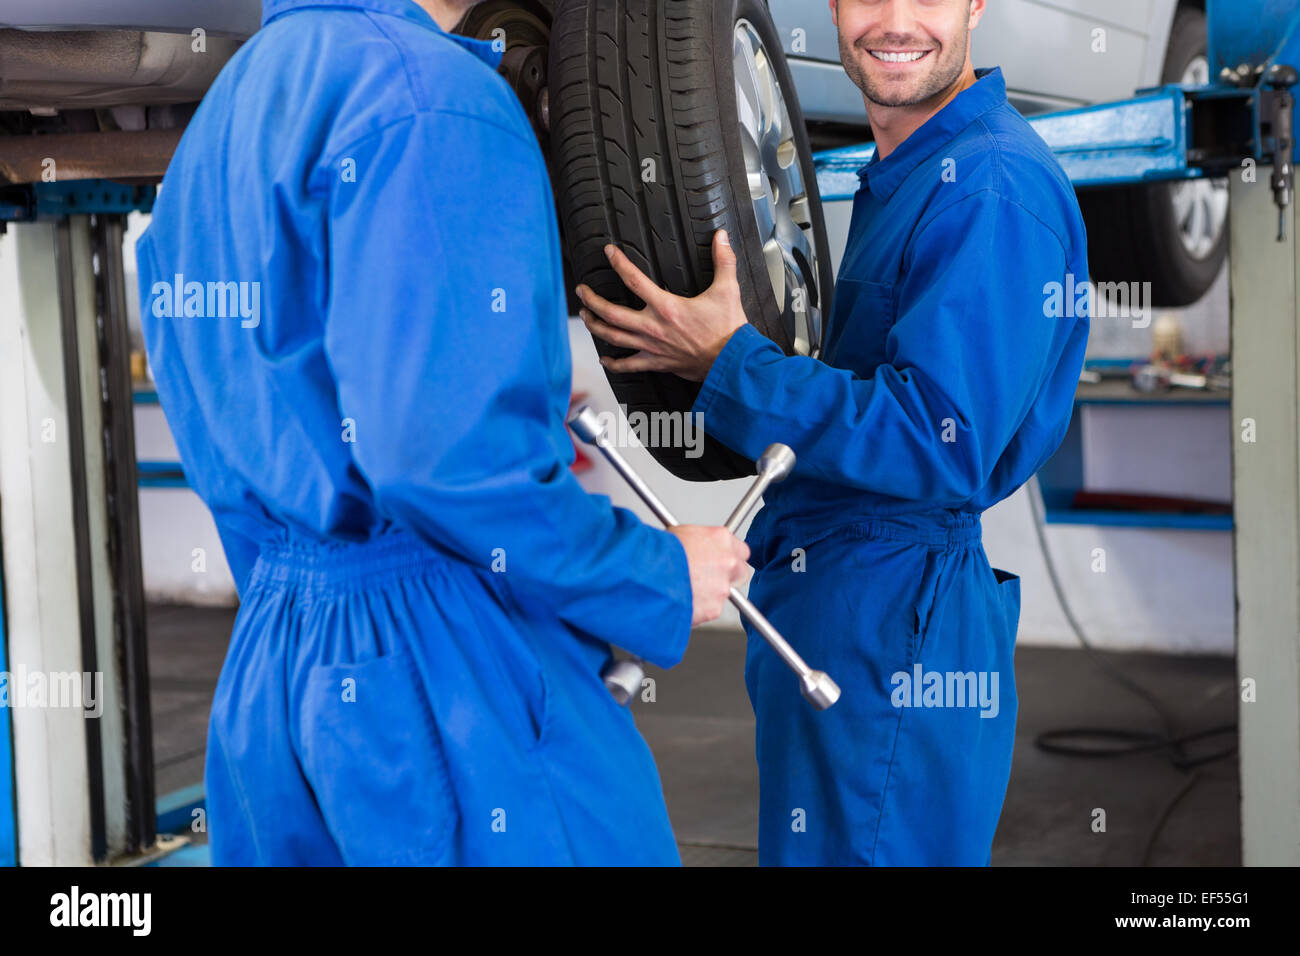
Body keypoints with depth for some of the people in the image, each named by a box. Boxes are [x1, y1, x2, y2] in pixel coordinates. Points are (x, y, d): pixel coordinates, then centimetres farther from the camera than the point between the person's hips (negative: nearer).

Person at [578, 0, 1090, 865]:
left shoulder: (993, 190, -18)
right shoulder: (903, 174, 15)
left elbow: (940, 445, -25)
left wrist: (730, 362, -20)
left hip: (893, 627, -10)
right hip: (826, 601, 10)